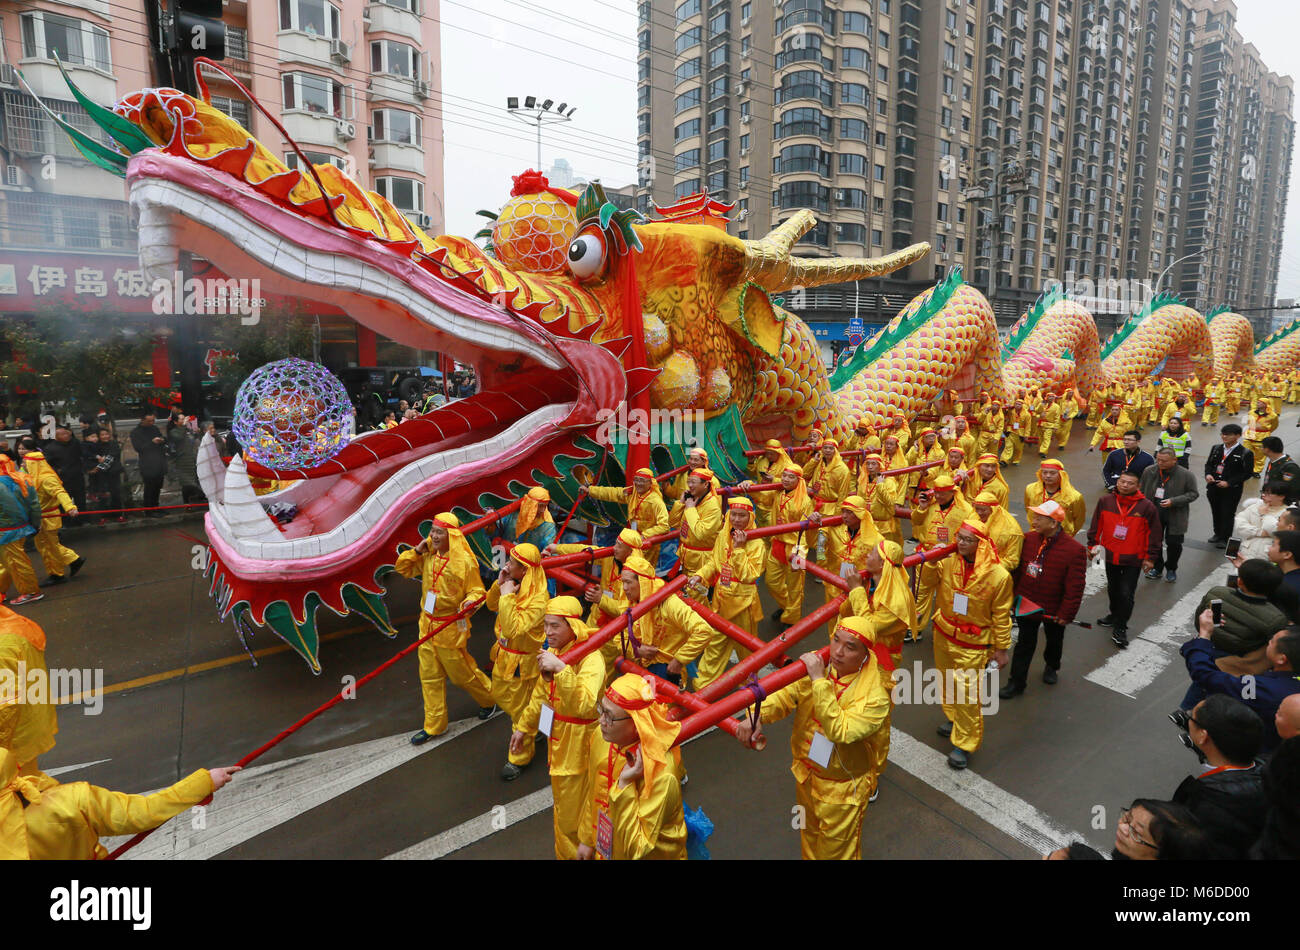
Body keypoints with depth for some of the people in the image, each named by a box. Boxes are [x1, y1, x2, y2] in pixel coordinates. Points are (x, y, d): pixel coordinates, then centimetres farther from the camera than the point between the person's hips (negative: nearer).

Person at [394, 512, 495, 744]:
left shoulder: (464, 561, -18)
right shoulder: (428, 557, 0)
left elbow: (478, 591, -12)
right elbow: (402, 568, 11)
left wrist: (469, 602, -34)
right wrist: (416, 551, -5)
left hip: (451, 627, -6)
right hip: (428, 624, 6)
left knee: (461, 672, 9)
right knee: (429, 676, 13)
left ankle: (488, 698, 37)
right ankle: (434, 725, 26)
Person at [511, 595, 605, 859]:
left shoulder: (591, 658, -27)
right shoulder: (553, 651, -2)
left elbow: (583, 705, -42)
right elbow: (541, 693, 14)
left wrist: (561, 669, -49)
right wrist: (524, 727, 21)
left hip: (580, 743, -8)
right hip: (557, 738, 8)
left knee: (574, 811, 7)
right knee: (562, 806, 25)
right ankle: (564, 853, 46)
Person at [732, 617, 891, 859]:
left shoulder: (875, 694, -27)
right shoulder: (818, 665, -15)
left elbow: (840, 731, -37)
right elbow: (785, 695, -20)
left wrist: (819, 681, -40)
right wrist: (758, 716, -39)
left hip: (841, 789, -4)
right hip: (806, 775, 5)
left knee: (835, 850, 18)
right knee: (809, 838, 29)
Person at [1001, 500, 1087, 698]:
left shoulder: (1074, 550, -22)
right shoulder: (1029, 539, -8)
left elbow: (1075, 587, -18)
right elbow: (1018, 570, 3)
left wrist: (1067, 613, -16)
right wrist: (1012, 596, 4)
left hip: (1054, 610, -2)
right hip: (1026, 604, 2)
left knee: (1054, 641, 23)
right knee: (1025, 643, 10)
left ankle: (1051, 667, 52)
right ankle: (1016, 682, 19)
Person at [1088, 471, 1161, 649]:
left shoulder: (1146, 507, -10)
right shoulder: (1105, 501, -4)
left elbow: (1154, 534, -3)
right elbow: (1096, 525, 7)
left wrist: (1150, 557, -1)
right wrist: (1092, 544, 5)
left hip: (1133, 560, -3)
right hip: (1110, 555, 3)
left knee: (1126, 594, -4)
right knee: (1113, 589, 21)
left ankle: (1120, 629, 10)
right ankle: (1115, 615, 44)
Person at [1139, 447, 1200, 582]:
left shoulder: (1186, 475, -12)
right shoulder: (1149, 471, -4)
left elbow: (1193, 494, -6)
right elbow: (1141, 490, 8)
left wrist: (1173, 501, -20)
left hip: (1175, 517, -3)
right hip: (1154, 514, 3)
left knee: (1174, 543, 5)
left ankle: (1171, 569, 27)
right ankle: (1156, 567, 30)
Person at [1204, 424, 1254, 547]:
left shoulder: (1245, 453, -10)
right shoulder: (1216, 449, 6)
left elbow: (1247, 472, -11)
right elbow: (1209, 464, 13)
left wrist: (1229, 483, -19)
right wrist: (1208, 474, -9)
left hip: (1232, 490, -5)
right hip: (1214, 487, 5)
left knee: (1227, 514, 3)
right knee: (1216, 512, 17)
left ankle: (1225, 539, 17)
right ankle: (1217, 533, 34)